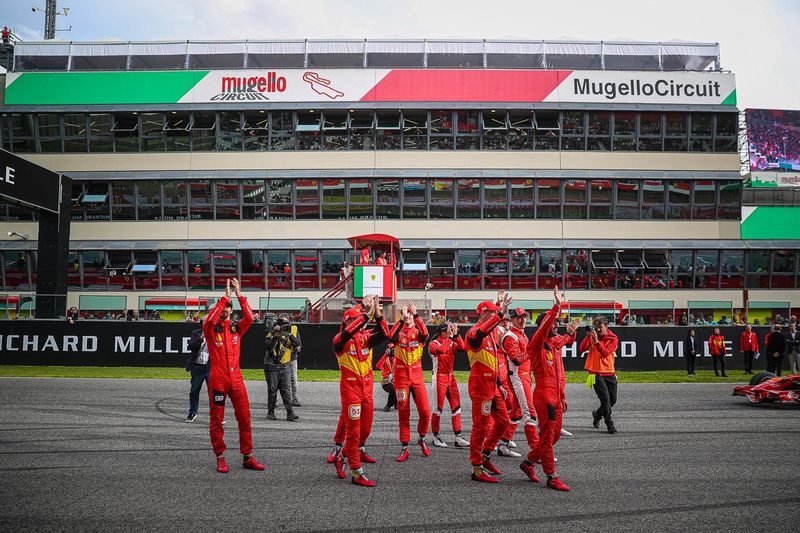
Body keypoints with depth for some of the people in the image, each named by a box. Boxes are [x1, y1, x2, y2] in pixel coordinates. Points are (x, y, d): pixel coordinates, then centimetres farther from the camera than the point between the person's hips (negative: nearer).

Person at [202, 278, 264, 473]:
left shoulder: (236, 328, 10)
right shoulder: (211, 329, 3)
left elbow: (249, 318, -8)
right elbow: (210, 319, -20)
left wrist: (239, 295, -12)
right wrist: (225, 297, -19)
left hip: (236, 378, 3)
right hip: (217, 379, -3)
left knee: (244, 417, 1)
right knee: (217, 419, 3)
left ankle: (247, 457, 9)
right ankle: (220, 458, 12)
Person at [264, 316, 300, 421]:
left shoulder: (288, 337, 7)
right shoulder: (270, 335, -3)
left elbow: (297, 344, -8)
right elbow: (268, 347, -19)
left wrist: (290, 336, -21)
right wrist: (276, 337, -25)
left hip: (285, 367, 3)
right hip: (272, 368, -3)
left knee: (287, 390, -3)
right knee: (272, 390, 4)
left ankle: (290, 412, -6)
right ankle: (270, 412, 14)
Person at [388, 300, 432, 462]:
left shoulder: (418, 331, 3)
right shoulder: (399, 331, 1)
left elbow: (425, 334, -23)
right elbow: (391, 337, -24)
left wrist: (415, 315, -28)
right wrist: (403, 319, -29)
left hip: (417, 374, 1)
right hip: (401, 375, -1)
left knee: (425, 411, -4)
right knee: (403, 413, 4)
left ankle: (422, 439, 22)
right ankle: (404, 448, 13)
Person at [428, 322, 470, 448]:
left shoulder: (452, 343, 10)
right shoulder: (433, 344, -6)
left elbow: (463, 348, -8)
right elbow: (440, 350, -28)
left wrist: (456, 335, -15)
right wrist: (450, 337, -24)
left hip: (451, 377, 6)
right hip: (439, 378, -6)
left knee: (456, 407, 4)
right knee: (439, 408, -2)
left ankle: (458, 438, 7)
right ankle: (436, 437, 10)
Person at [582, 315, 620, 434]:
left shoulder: (613, 338, -2)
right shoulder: (592, 336, 1)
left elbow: (605, 353, -18)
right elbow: (582, 349, -12)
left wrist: (596, 341, -29)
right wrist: (588, 336, -21)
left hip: (610, 373, 2)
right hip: (596, 373, -2)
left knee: (613, 400, 10)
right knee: (605, 398, -14)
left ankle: (597, 414, 36)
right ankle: (609, 424, -3)